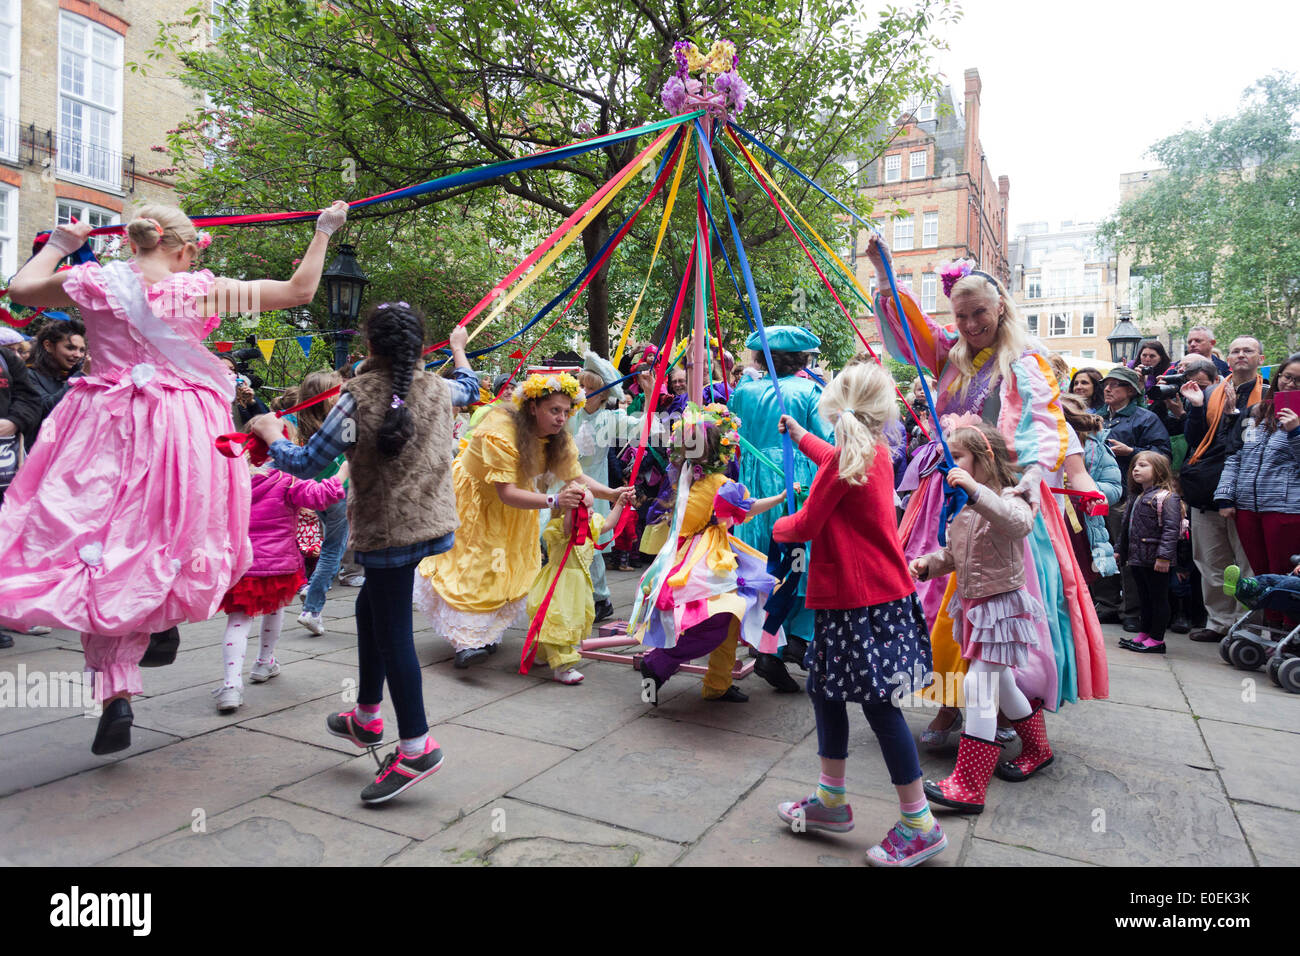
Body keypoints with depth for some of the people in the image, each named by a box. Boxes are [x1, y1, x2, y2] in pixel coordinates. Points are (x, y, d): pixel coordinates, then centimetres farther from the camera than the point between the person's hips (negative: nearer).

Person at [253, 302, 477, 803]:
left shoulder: (358, 397, -14)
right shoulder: (438, 389, 2)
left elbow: (305, 463, -11)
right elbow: (469, 387, 28)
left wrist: (272, 436, 9)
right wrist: (458, 348, 46)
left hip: (386, 532, -7)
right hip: (432, 523, 7)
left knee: (391, 631, 1)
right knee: (371, 607, 23)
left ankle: (416, 747, 6)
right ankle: (367, 717, 36)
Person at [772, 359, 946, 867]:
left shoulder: (843, 459, -18)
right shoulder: (875, 452, 9)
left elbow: (807, 525, -14)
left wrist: (779, 527, 8)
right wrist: (799, 435, 46)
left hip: (860, 600, -10)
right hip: (882, 591, 10)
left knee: (878, 702, -1)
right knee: (827, 688, 18)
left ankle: (919, 823, 11)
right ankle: (830, 800, 31)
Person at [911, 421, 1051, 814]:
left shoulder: (1007, 498, -16)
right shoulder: (961, 506, 8)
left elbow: (1020, 523, -41)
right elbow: (953, 554, 17)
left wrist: (977, 491, -49)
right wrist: (927, 563, -2)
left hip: (1000, 603, -9)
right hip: (973, 604, 9)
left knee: (979, 686, -12)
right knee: (1001, 683, 21)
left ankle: (969, 785, -8)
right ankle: (1038, 749, 43)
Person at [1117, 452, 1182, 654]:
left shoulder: (1167, 497, -10)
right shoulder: (1135, 498, 16)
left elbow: (1171, 529, -18)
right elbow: (1127, 528, 22)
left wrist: (1164, 555, -24)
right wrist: (1120, 550, 21)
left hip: (1155, 561, -8)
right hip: (1137, 558, 8)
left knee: (1158, 598, 1)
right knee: (1144, 598, 15)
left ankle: (1156, 639, 7)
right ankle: (1143, 634, 23)